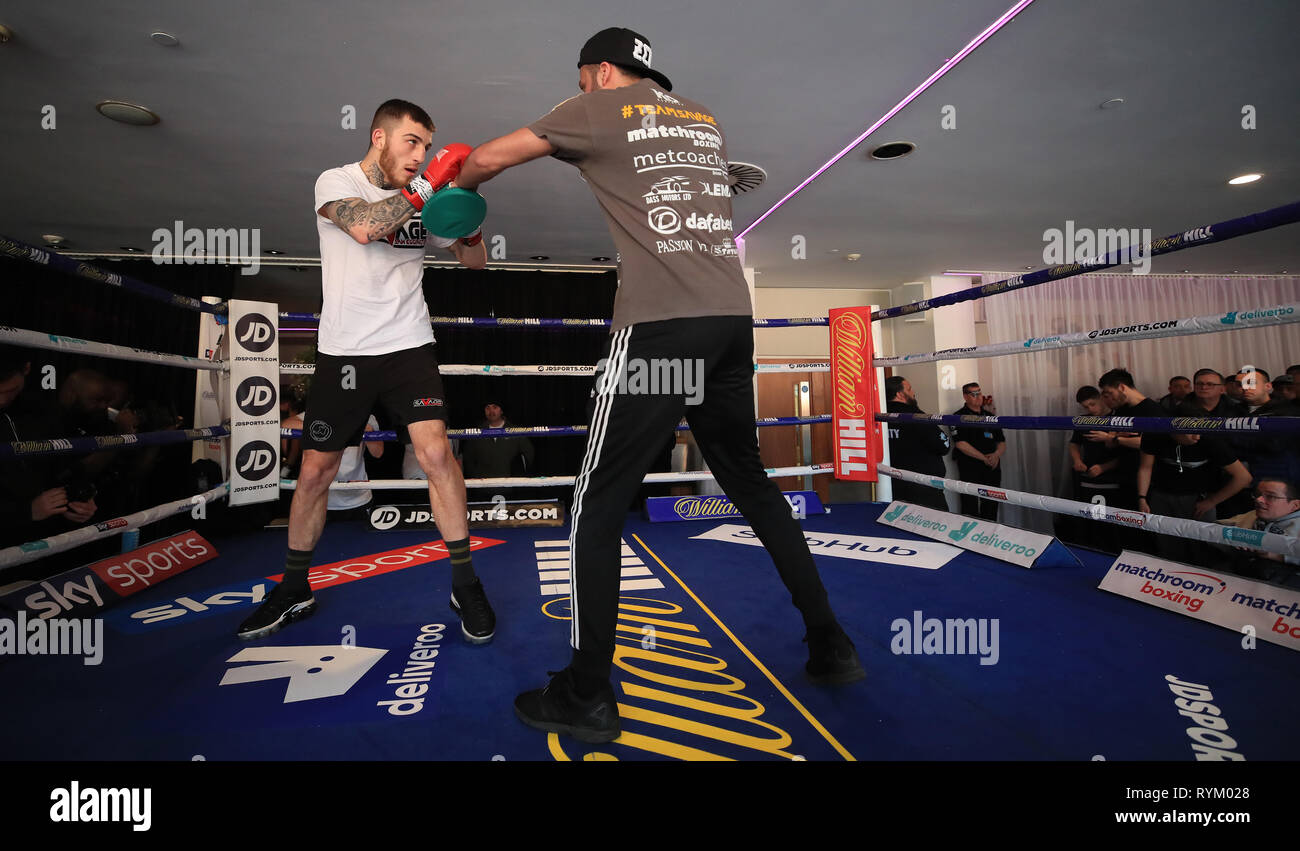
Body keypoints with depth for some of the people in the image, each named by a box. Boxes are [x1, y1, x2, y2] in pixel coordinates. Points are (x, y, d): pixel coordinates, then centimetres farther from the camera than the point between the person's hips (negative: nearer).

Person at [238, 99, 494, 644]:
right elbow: (363, 227, -24)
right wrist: (425, 189, -23)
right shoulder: (335, 182, -1)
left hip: (409, 347, 1)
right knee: (316, 471, 6)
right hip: (342, 352, 0)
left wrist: (468, 223, -12)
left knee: (436, 453, -16)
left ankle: (465, 585, -2)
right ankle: (294, 590, 26)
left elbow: (474, 261, 7)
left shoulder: (424, 195, 7)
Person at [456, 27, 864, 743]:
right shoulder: (705, 120, 25)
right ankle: (830, 645, 26)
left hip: (658, 325, -6)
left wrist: (459, 184, 35)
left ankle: (587, 697, 8)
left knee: (597, 504, 1)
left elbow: (487, 159, 14)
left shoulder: (601, 109, 9)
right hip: (733, 318, 7)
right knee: (750, 483, 18)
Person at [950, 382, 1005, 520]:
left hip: (992, 468, 5)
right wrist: (984, 458, -13)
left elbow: (1002, 443, 15)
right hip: (970, 471, -5)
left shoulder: (990, 416, 16)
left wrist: (996, 455, -7)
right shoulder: (959, 417, -1)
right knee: (970, 509, -4)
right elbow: (960, 443, -11)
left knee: (991, 509, 8)